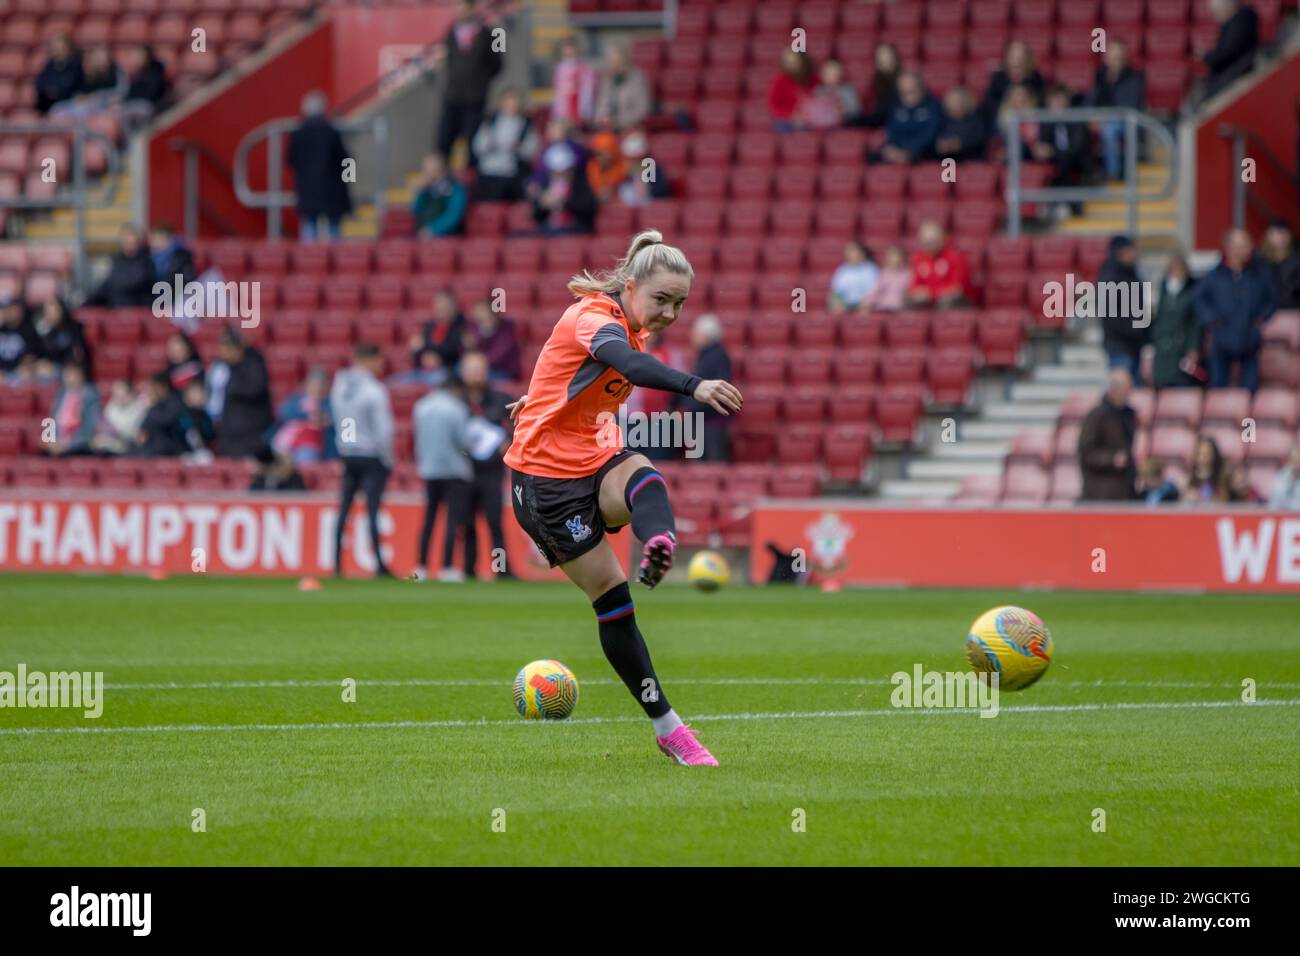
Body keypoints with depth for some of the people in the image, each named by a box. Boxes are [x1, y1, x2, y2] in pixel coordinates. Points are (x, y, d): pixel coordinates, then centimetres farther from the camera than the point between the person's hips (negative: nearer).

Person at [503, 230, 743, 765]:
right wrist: (695, 386, -57)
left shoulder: (632, 330, 10)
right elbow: (629, 364, -42)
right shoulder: (593, 317, -19)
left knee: (642, 477, -31)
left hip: (596, 461, 7)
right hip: (546, 475, -7)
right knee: (612, 600, -9)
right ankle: (666, 728, -2)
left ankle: (659, 547, -65)